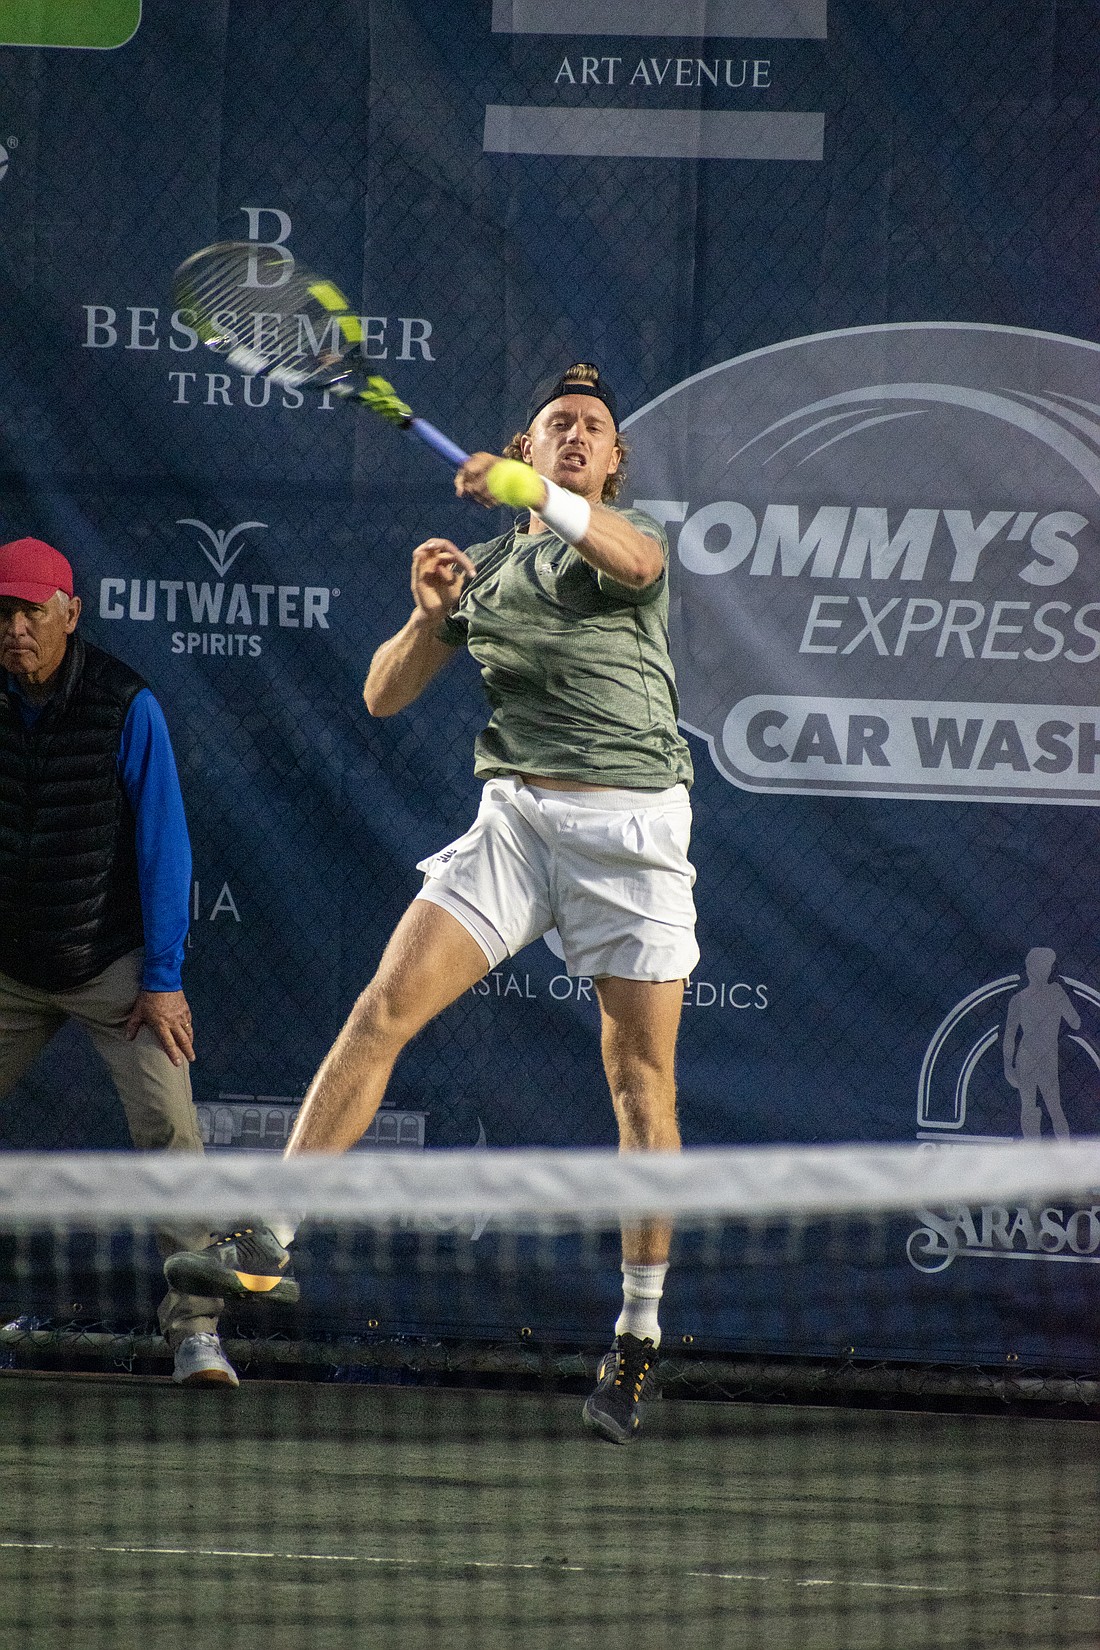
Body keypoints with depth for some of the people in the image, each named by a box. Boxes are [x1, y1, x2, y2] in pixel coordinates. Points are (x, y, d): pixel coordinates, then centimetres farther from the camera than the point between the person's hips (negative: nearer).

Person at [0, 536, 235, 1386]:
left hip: (113, 965, -4)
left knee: (168, 1125, -17)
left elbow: (162, 844, -11)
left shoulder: (125, 706, -13)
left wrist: (163, 978, -13)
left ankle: (195, 1330, -18)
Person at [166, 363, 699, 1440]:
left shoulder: (632, 540, 6)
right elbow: (384, 696, 15)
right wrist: (429, 618, -5)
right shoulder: (485, 569, 16)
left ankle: (638, 1340, 9)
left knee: (642, 1084, -2)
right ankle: (266, 1246, -19)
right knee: (385, 1007, -15)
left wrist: (534, 491, -37)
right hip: (514, 815, 3)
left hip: (631, 819, -3)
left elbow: (633, 559, -22)